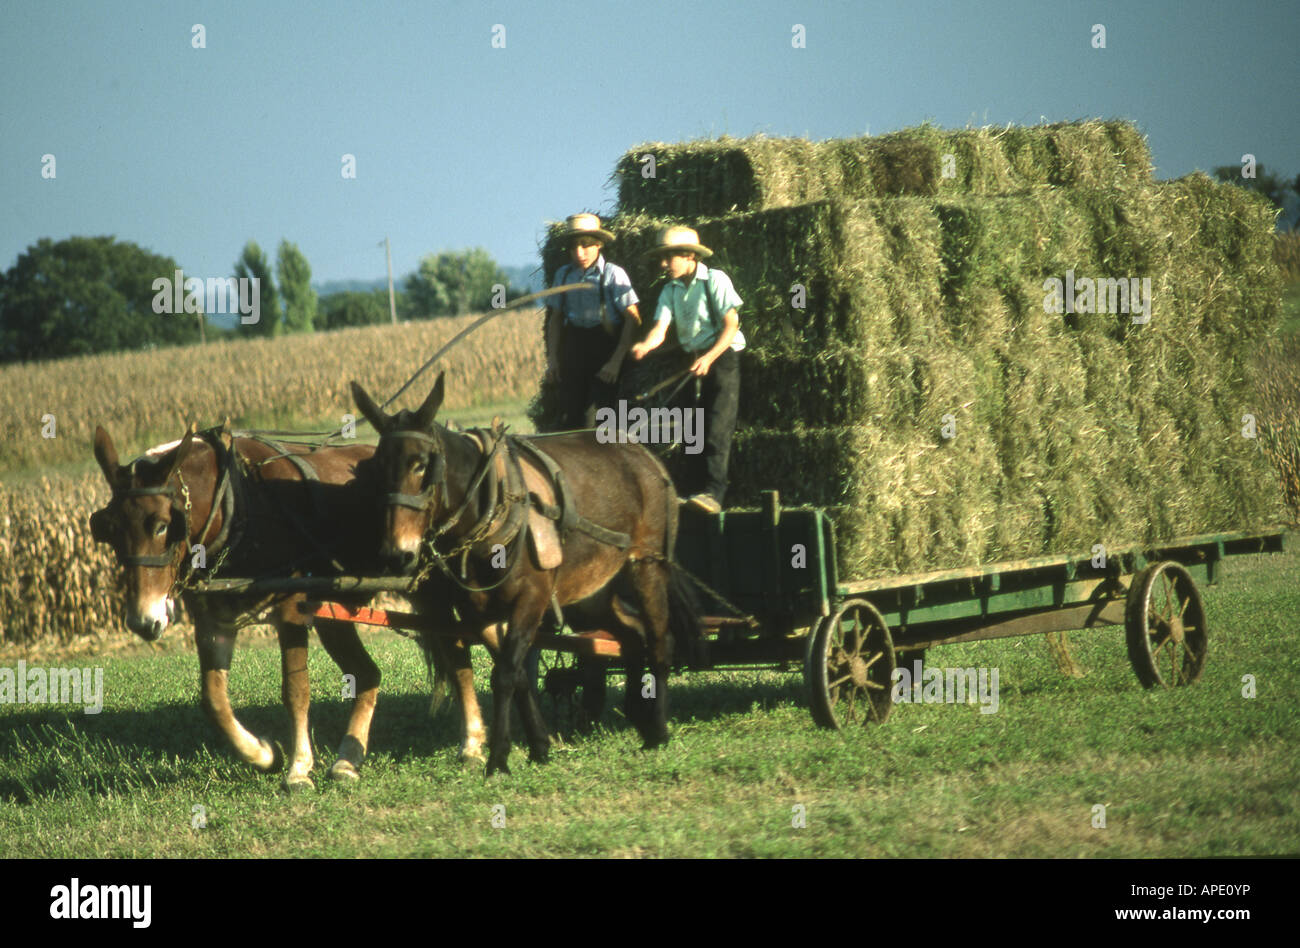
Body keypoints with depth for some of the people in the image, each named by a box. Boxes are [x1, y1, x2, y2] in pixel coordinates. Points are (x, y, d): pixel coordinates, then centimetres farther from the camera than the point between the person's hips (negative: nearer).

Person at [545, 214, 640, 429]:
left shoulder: (613, 274, -6)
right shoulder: (564, 275, 7)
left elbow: (633, 319, -8)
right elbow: (555, 318, 17)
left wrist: (616, 361, -13)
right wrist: (553, 357, 8)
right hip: (574, 348, 4)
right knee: (569, 418, -1)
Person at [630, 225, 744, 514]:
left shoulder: (715, 280, -10)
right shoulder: (670, 290, 7)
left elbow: (731, 325, -14)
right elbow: (660, 327, -6)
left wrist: (709, 358, -25)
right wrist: (645, 346, -29)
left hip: (722, 356, -7)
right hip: (692, 360, 7)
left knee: (718, 425, -17)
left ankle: (713, 492, -25)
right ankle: (697, 487, 15)